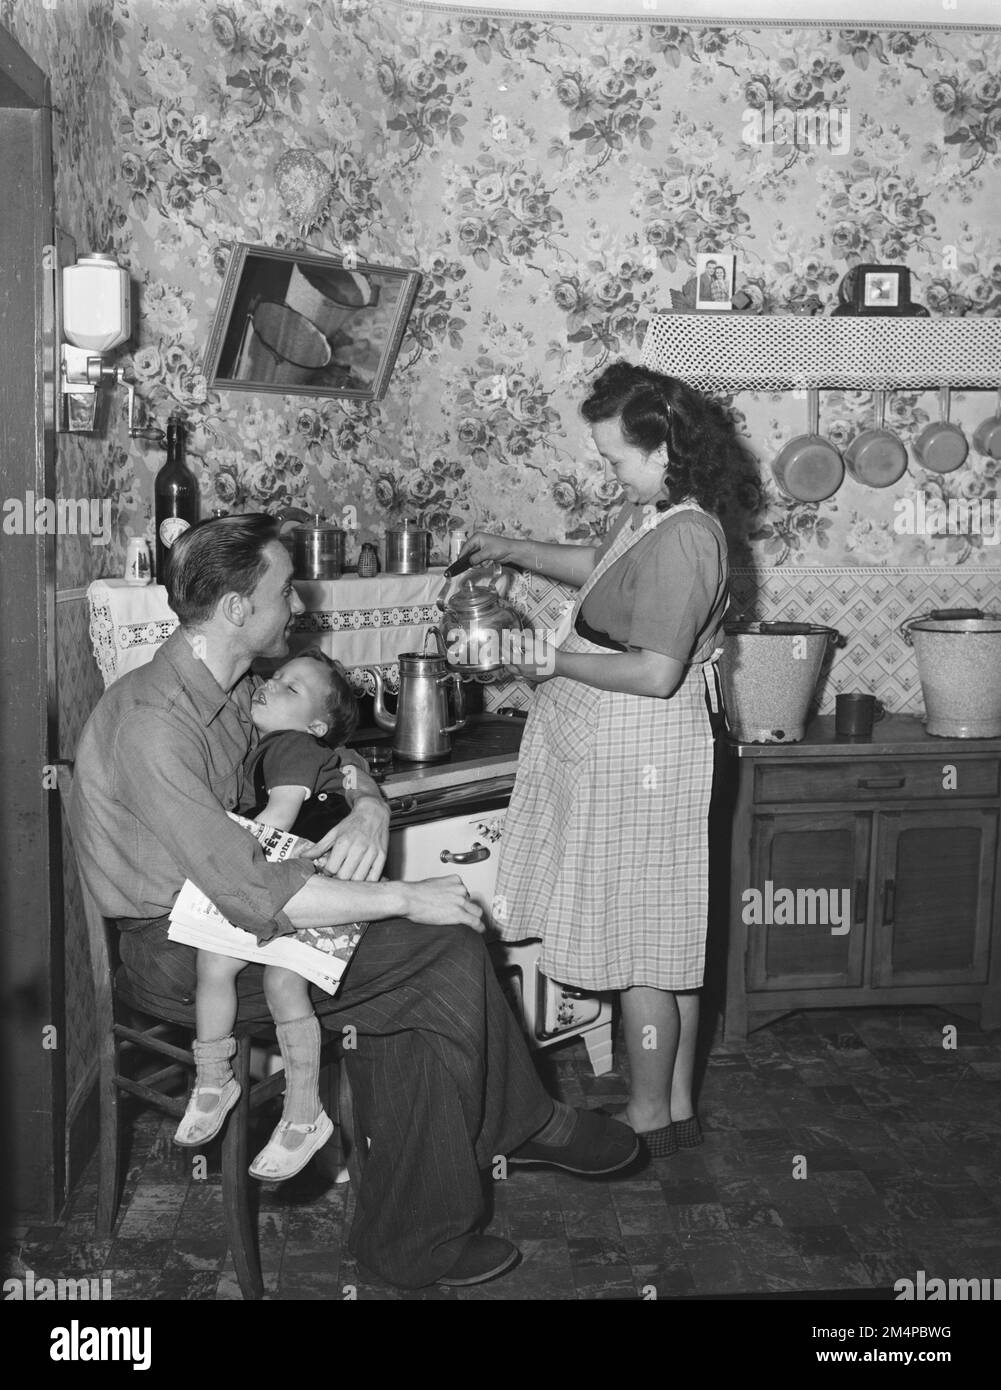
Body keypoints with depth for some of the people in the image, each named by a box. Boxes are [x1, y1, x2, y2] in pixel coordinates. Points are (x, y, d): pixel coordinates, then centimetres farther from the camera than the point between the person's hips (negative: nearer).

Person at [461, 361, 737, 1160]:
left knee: (642, 943, 2)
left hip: (644, 756, -10)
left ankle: (649, 1118, 18)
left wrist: (556, 662, -15)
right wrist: (515, 552, 26)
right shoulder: (651, 514, 9)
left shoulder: (682, 538, -22)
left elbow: (656, 674, -26)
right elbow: (603, 569, 30)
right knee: (668, 941, 16)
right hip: (622, 754, 10)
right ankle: (678, 1108, 29)